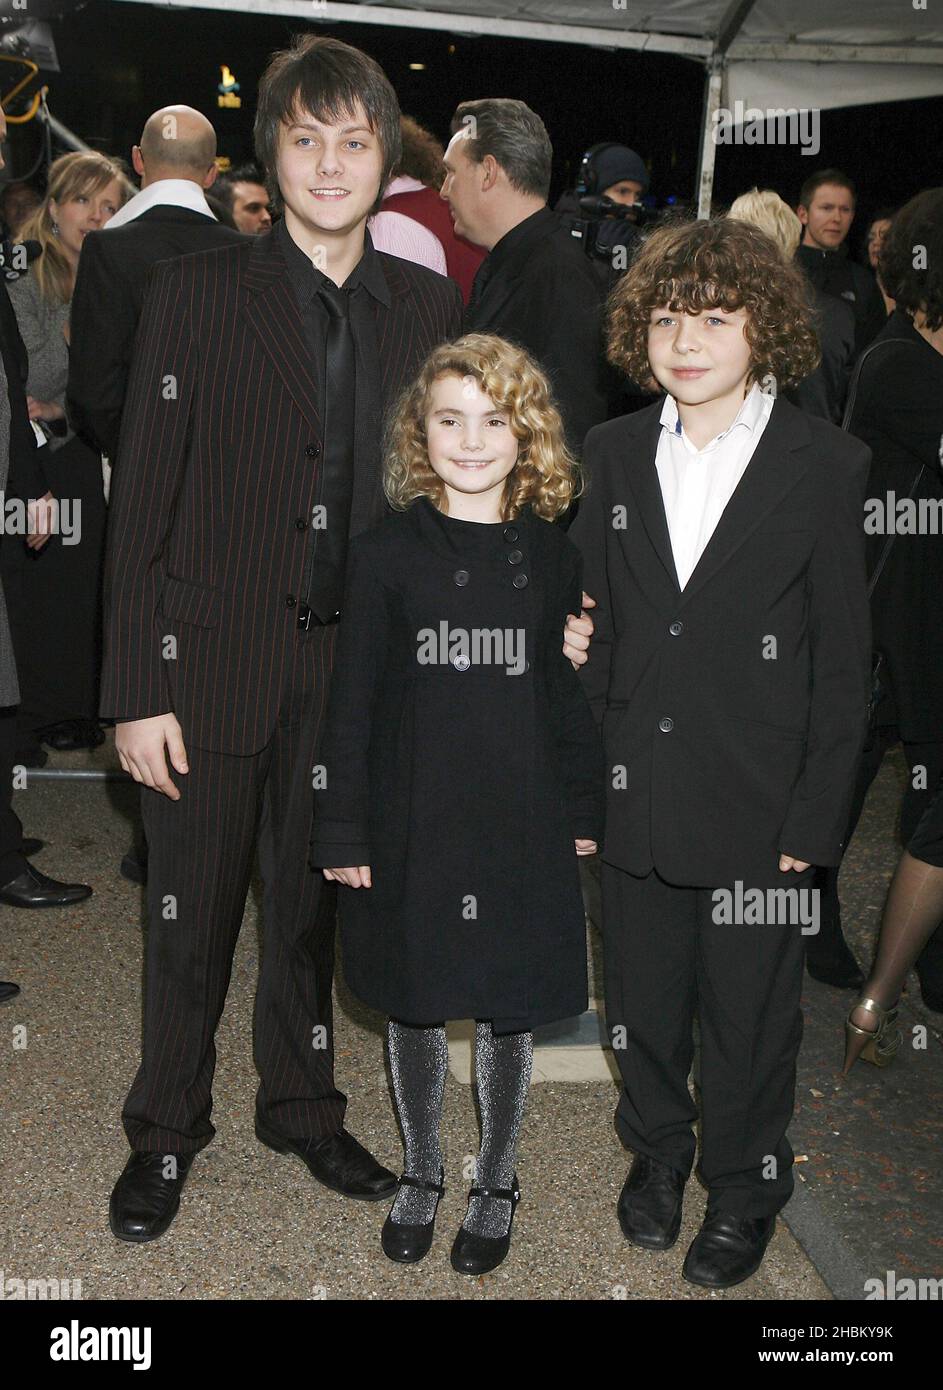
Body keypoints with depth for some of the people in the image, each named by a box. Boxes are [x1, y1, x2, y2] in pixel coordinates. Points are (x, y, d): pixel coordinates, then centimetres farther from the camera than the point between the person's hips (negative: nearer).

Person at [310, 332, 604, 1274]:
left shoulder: (551, 559, 2)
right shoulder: (385, 555, -3)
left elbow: (572, 695, 8)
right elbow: (353, 702, -3)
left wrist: (583, 811, 6)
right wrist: (342, 832, -5)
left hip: (522, 825, 1)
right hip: (411, 824, -1)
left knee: (505, 1013, 11)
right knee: (414, 1009, 12)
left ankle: (495, 1184, 31)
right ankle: (420, 1175, 34)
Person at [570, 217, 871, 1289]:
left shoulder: (824, 462, -7)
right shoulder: (613, 454, 4)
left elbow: (842, 658, -6)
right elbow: (595, 630, 8)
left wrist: (816, 817, -9)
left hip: (758, 804, -3)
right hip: (633, 795, 3)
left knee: (748, 1012, 12)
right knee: (642, 998, 18)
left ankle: (743, 1189, 36)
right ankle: (656, 1149, 44)